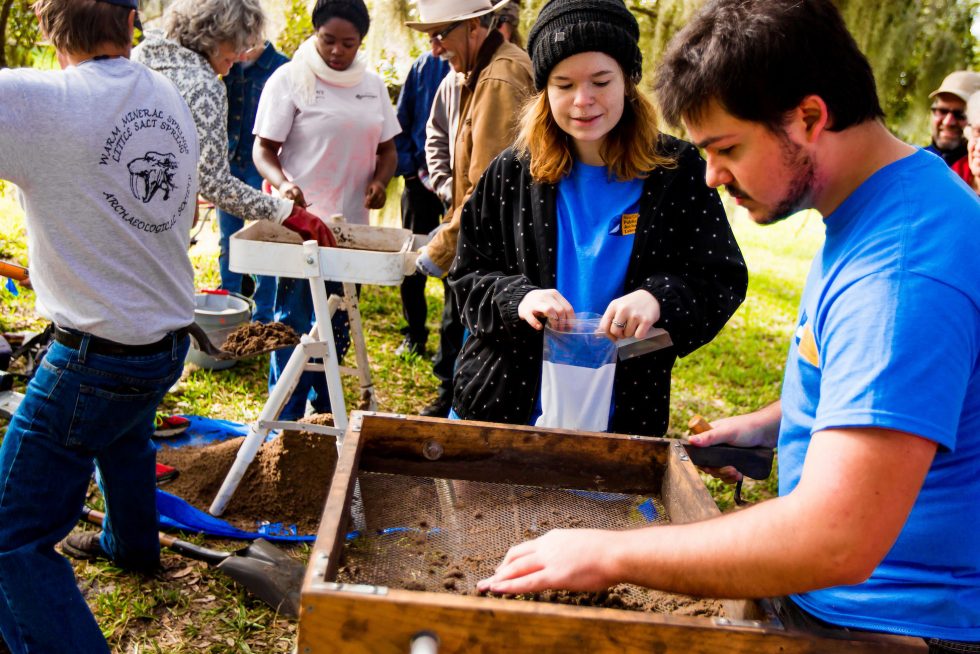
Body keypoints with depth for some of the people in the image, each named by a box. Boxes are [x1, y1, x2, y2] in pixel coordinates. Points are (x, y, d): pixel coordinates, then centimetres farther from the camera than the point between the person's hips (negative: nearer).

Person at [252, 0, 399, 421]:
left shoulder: (372, 85, 10)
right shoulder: (290, 79, -5)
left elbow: (387, 150, 16)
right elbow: (264, 150, -6)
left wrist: (379, 181, -6)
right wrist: (283, 184, -27)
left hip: (351, 226, 5)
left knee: (336, 326, 13)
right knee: (294, 323, -2)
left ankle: (324, 412, 28)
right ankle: (285, 419, 10)